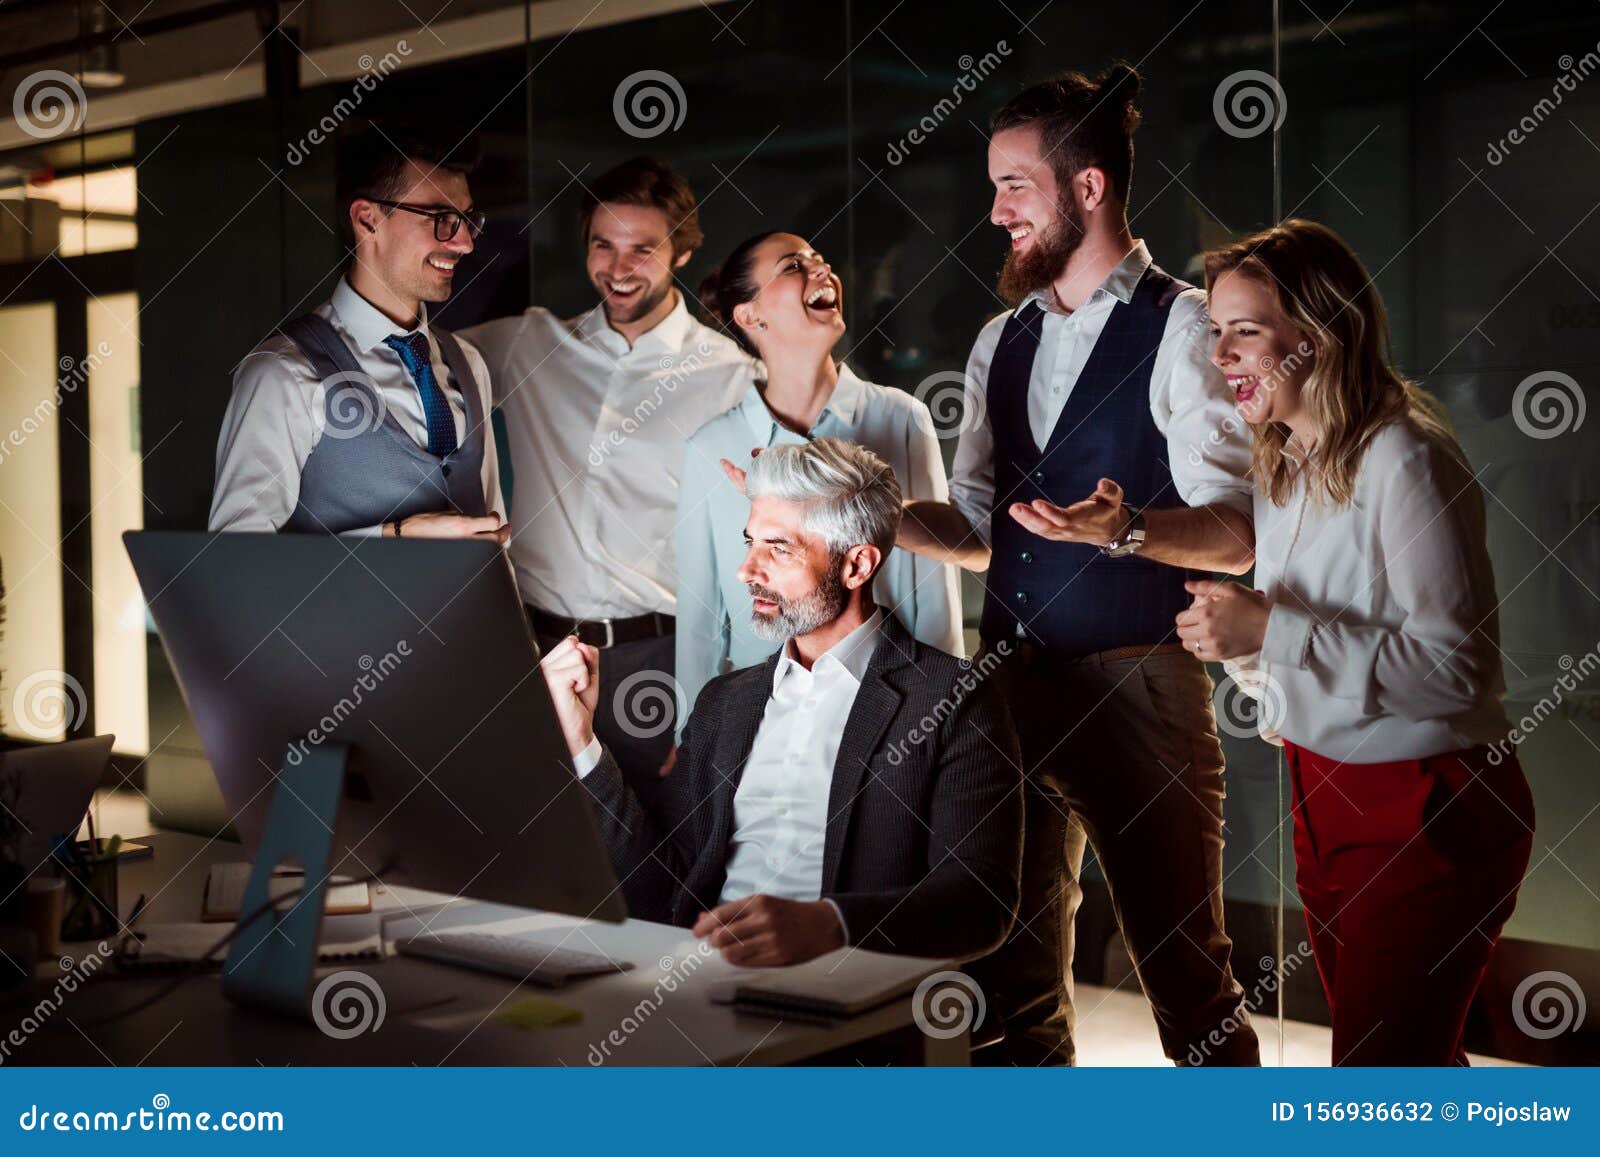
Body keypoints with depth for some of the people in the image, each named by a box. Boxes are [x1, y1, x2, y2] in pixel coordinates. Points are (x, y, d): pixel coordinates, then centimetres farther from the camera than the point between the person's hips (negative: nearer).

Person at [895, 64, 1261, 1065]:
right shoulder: (1001, 342, 15)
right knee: (1015, 962, 14)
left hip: (1137, 687, -6)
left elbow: (1234, 532, -13)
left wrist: (1124, 528, -30)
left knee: (1186, 972, -1)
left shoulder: (1182, 327, -6)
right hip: (1012, 682, 7)